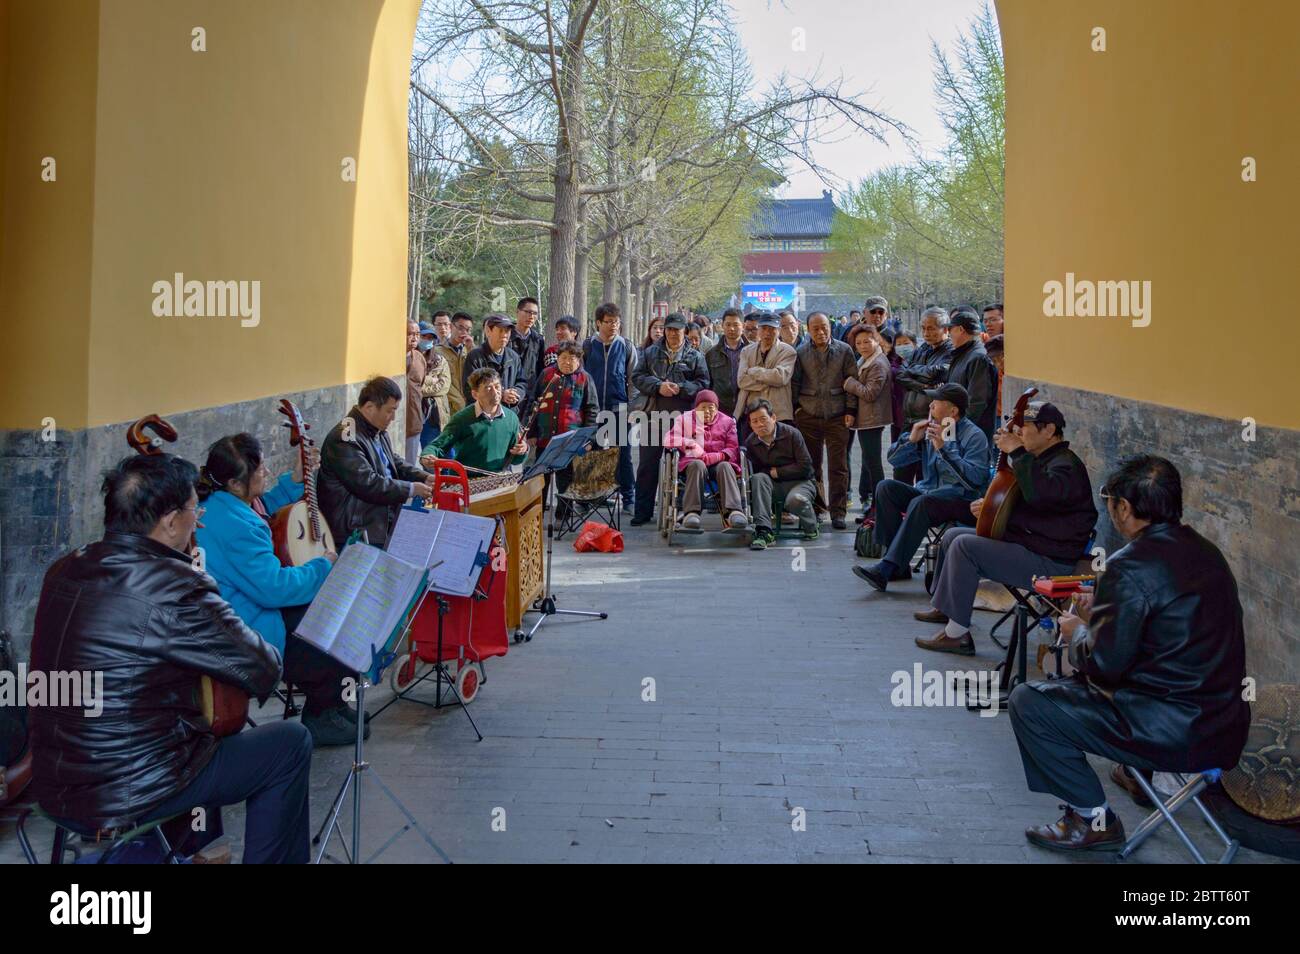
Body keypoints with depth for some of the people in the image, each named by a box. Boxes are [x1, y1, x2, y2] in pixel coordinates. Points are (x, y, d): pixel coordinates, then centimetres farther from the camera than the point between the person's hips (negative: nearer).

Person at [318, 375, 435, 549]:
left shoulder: (377, 431, 13)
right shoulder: (345, 439, -19)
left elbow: (394, 463, 25)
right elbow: (368, 485, -23)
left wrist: (424, 478, 8)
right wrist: (412, 489, -15)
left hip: (384, 521, 10)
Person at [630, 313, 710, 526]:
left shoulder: (695, 356, 6)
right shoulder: (650, 353, 10)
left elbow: (703, 383, 2)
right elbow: (637, 376, 4)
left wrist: (681, 388, -13)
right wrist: (658, 386, -11)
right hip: (654, 414, 1)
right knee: (647, 466, 3)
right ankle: (642, 512, 10)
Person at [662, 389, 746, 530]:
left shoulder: (727, 421, 16)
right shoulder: (685, 419, 18)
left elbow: (733, 449, 4)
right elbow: (668, 439, 6)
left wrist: (715, 457, -15)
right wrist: (690, 444, -8)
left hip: (719, 462, 1)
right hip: (693, 461, -1)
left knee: (725, 466, -35)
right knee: (698, 465, -37)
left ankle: (734, 512, -54)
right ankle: (691, 512, -47)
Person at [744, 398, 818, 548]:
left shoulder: (791, 433, -11)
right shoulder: (750, 443, 1)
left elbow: (805, 466, -14)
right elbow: (755, 471, 0)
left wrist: (776, 472, -10)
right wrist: (769, 473, -19)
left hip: (799, 481, -4)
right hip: (773, 486, 4)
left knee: (795, 500, -38)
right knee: (758, 478, -29)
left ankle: (811, 528, -1)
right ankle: (764, 532, -36)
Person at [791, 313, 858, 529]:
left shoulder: (844, 350, 5)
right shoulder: (801, 353, 6)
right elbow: (794, 382, 12)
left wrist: (850, 410, -2)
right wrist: (796, 406, 4)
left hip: (837, 416, -1)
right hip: (808, 416, 1)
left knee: (838, 466, -2)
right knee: (812, 464, 7)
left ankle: (838, 512, 3)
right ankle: (816, 505, 21)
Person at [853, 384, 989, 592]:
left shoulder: (974, 436, -9)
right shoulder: (929, 428, 10)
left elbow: (974, 479, -24)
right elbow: (894, 459, 12)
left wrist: (943, 448, -26)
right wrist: (912, 439, -7)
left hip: (963, 500, -7)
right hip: (929, 492, 7)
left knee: (920, 503, -35)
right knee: (885, 487, -13)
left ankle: (886, 569, -36)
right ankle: (898, 565, -15)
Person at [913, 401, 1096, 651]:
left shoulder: (1066, 465, -17)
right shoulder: (1040, 459, 16)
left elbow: (1040, 493, -40)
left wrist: (1017, 452, -32)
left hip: (1050, 562, -11)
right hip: (1022, 540, 11)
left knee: (964, 546, -24)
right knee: (953, 535, 15)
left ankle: (956, 635, -19)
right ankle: (944, 607, 30)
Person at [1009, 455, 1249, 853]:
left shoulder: (1131, 567, -20)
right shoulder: (1205, 551, 6)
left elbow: (1103, 666, -16)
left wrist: (1077, 632, 4)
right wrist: (1099, 615, 20)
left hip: (1176, 736, -9)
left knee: (1027, 701, -1)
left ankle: (1093, 819, 4)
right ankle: (1140, 771, 35)